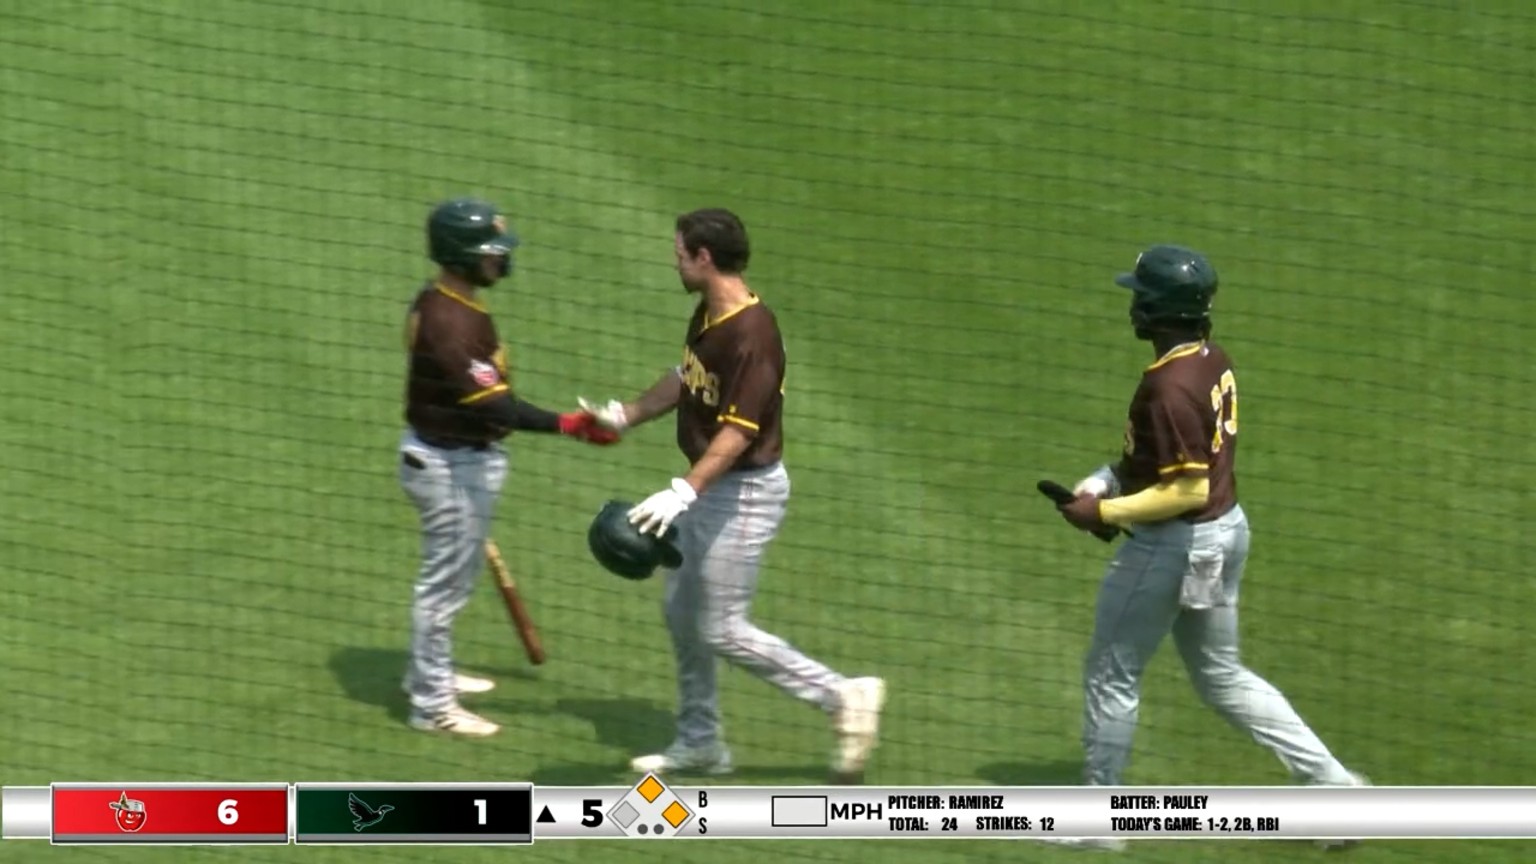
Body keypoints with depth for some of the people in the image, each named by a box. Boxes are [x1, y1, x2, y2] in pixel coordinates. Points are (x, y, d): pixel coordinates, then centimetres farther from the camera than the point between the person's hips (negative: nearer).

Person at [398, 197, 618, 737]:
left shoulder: (442, 304, 4)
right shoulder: (447, 322, -29)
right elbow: (492, 405, -35)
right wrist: (566, 425, -39)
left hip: (464, 455, 10)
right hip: (450, 463, -10)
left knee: (453, 573, 25)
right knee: (447, 579, 2)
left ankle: (429, 674, 42)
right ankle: (432, 705, 13)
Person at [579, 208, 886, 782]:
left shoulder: (751, 334, -26)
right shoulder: (707, 315, 3)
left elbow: (737, 431, -31)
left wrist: (684, 491, -38)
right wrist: (625, 416, 24)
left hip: (746, 490, -10)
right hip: (709, 486, 10)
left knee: (721, 631, -4)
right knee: (681, 611, 18)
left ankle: (843, 696, 5)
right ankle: (700, 743, 31)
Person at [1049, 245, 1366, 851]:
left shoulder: (1169, 388, -27)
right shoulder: (1214, 362, 3)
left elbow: (1186, 490, -27)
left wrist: (1103, 512, -19)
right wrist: (1108, 480, 7)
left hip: (1174, 545, -9)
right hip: (1225, 529, 9)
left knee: (1110, 675, 9)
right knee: (1221, 675, 21)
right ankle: (1330, 780, 16)